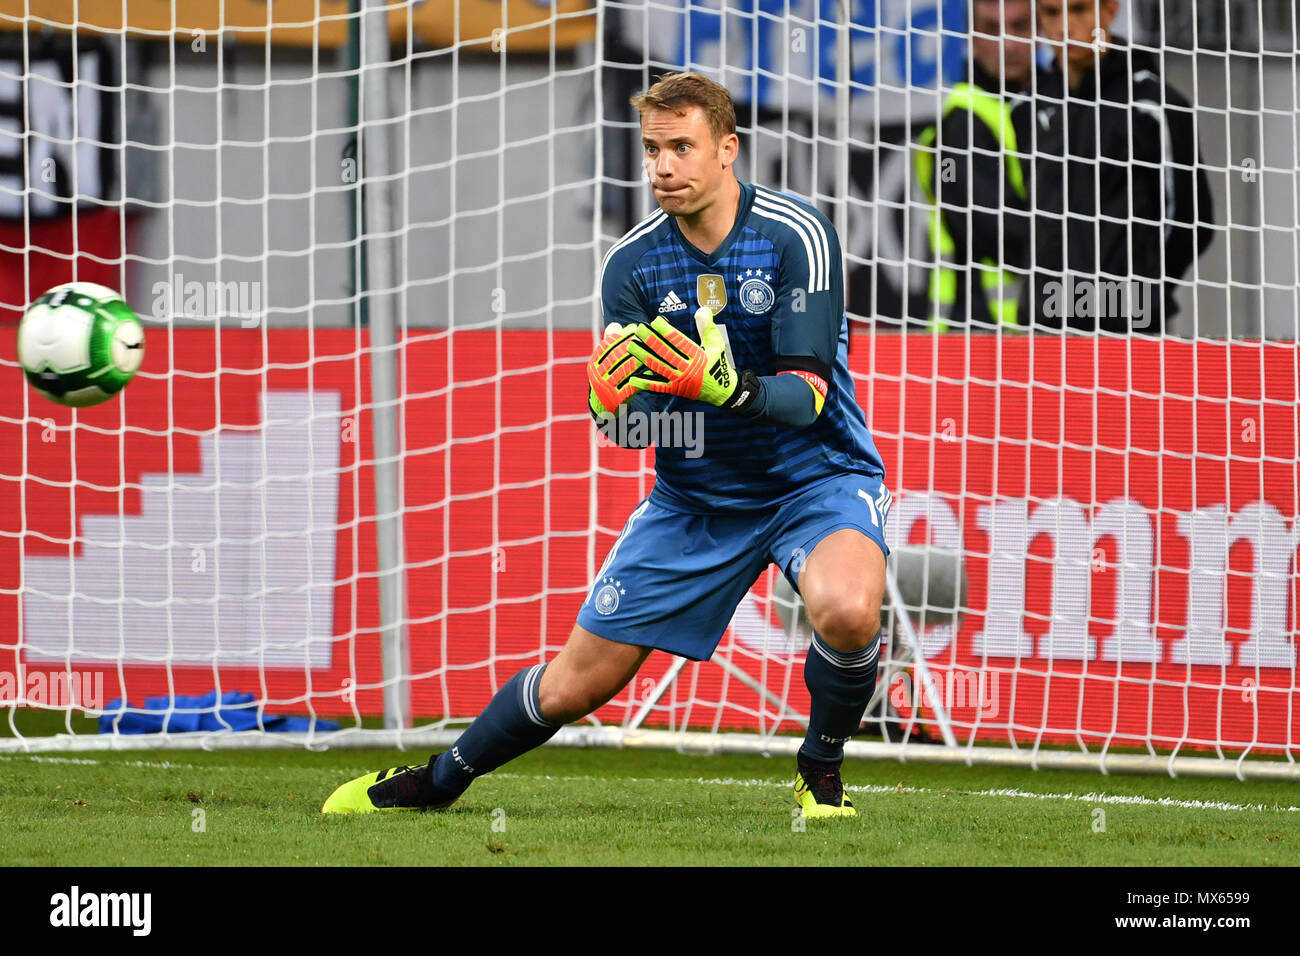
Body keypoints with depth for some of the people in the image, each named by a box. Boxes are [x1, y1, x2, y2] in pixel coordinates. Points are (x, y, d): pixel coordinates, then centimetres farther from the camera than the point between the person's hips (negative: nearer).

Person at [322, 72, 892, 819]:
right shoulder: (633, 264, -6)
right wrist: (613, 402, -32)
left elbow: (808, 393, -23)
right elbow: (631, 424, -8)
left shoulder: (798, 236, -17)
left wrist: (730, 388, -42)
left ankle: (822, 770, -7)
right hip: (695, 496, 3)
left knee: (847, 610, -35)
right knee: (578, 682, 2)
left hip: (816, 474, -3)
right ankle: (437, 782, 27)